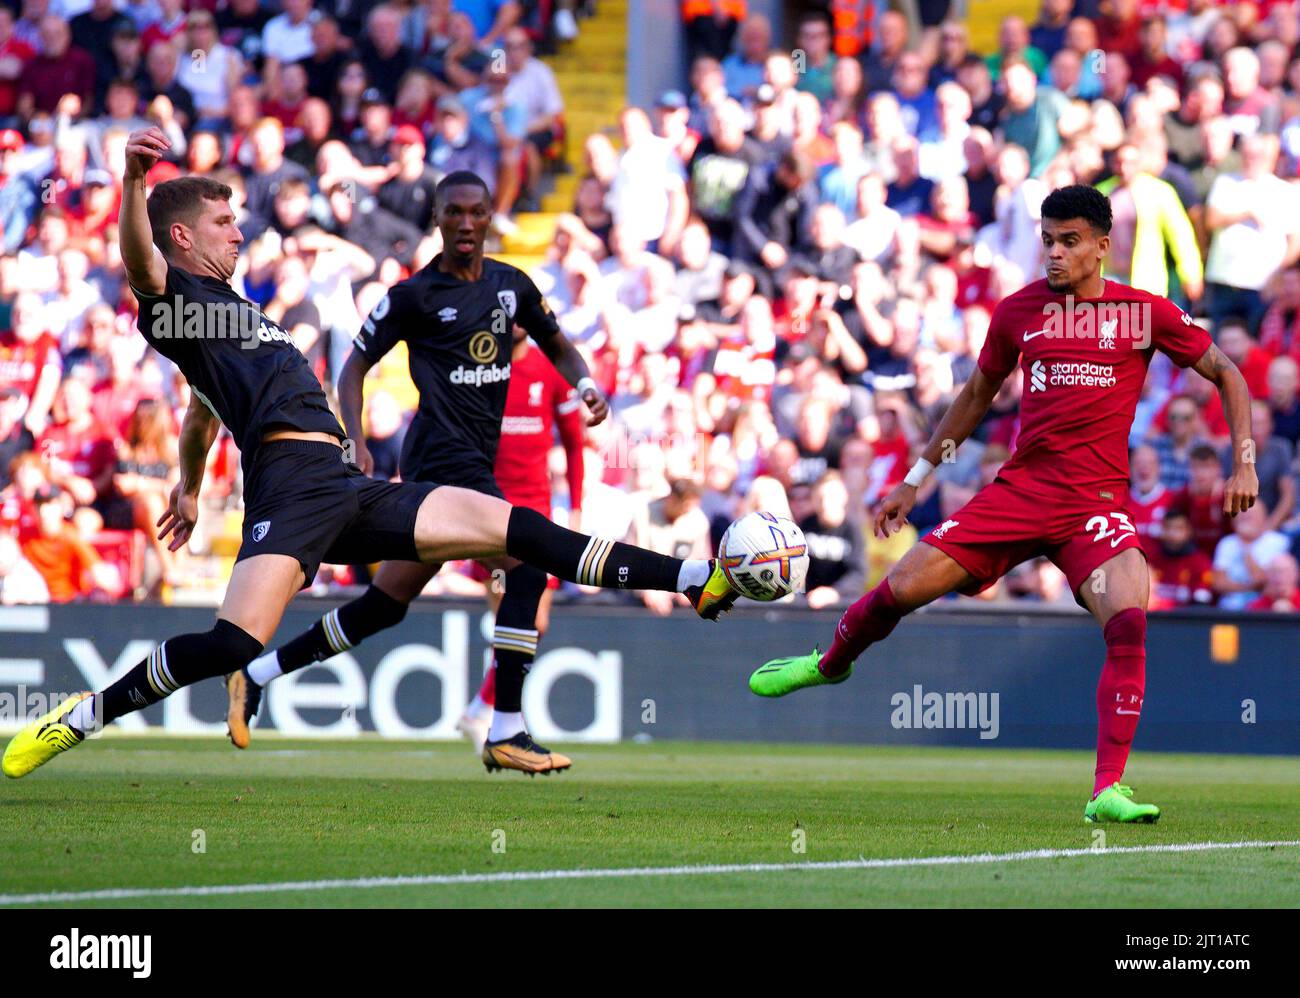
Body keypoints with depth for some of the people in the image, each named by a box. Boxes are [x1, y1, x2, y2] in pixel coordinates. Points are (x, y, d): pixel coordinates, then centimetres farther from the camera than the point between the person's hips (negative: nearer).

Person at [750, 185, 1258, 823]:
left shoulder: (1144, 313, 0)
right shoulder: (1019, 310, 7)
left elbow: (1224, 373, 10)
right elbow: (977, 395, 21)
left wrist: (1244, 464, -1)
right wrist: (916, 479, 24)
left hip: (1097, 502, -2)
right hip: (1020, 487, 2)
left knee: (1128, 620, -27)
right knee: (902, 588, -5)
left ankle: (1107, 791, -23)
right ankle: (831, 663, 31)